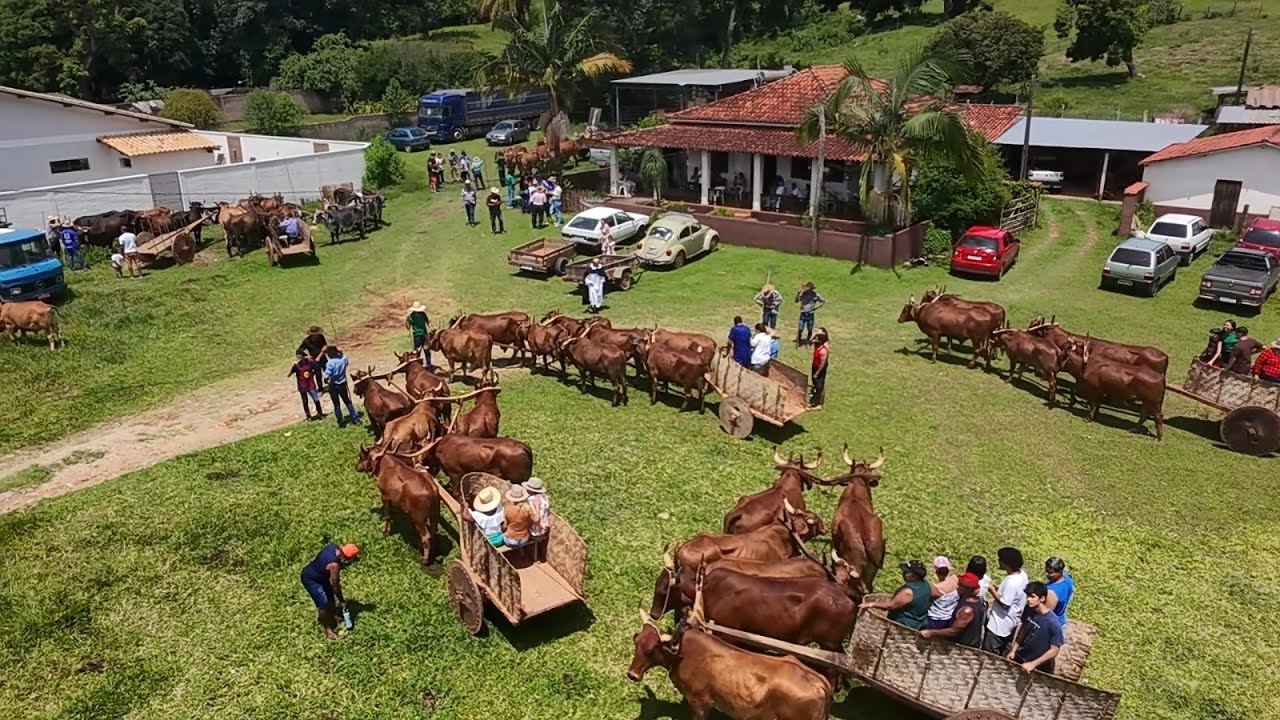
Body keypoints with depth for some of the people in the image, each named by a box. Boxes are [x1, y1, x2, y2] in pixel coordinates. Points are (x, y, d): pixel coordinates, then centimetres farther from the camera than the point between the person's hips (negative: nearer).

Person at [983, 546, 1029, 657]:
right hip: (1010, 622, 9)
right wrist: (999, 590, 4)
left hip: (1000, 624, -9)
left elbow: (1005, 603, -26)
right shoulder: (1022, 574, -2)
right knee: (1004, 654, 22)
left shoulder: (1011, 581, -31)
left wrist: (993, 591, -17)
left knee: (988, 654, 5)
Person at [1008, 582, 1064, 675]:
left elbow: (1054, 650, -20)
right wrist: (1013, 650, 1)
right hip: (1020, 658, 5)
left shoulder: (1053, 623, -25)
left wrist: (1033, 664, -21)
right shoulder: (1029, 611, -8)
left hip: (1039, 668, -5)